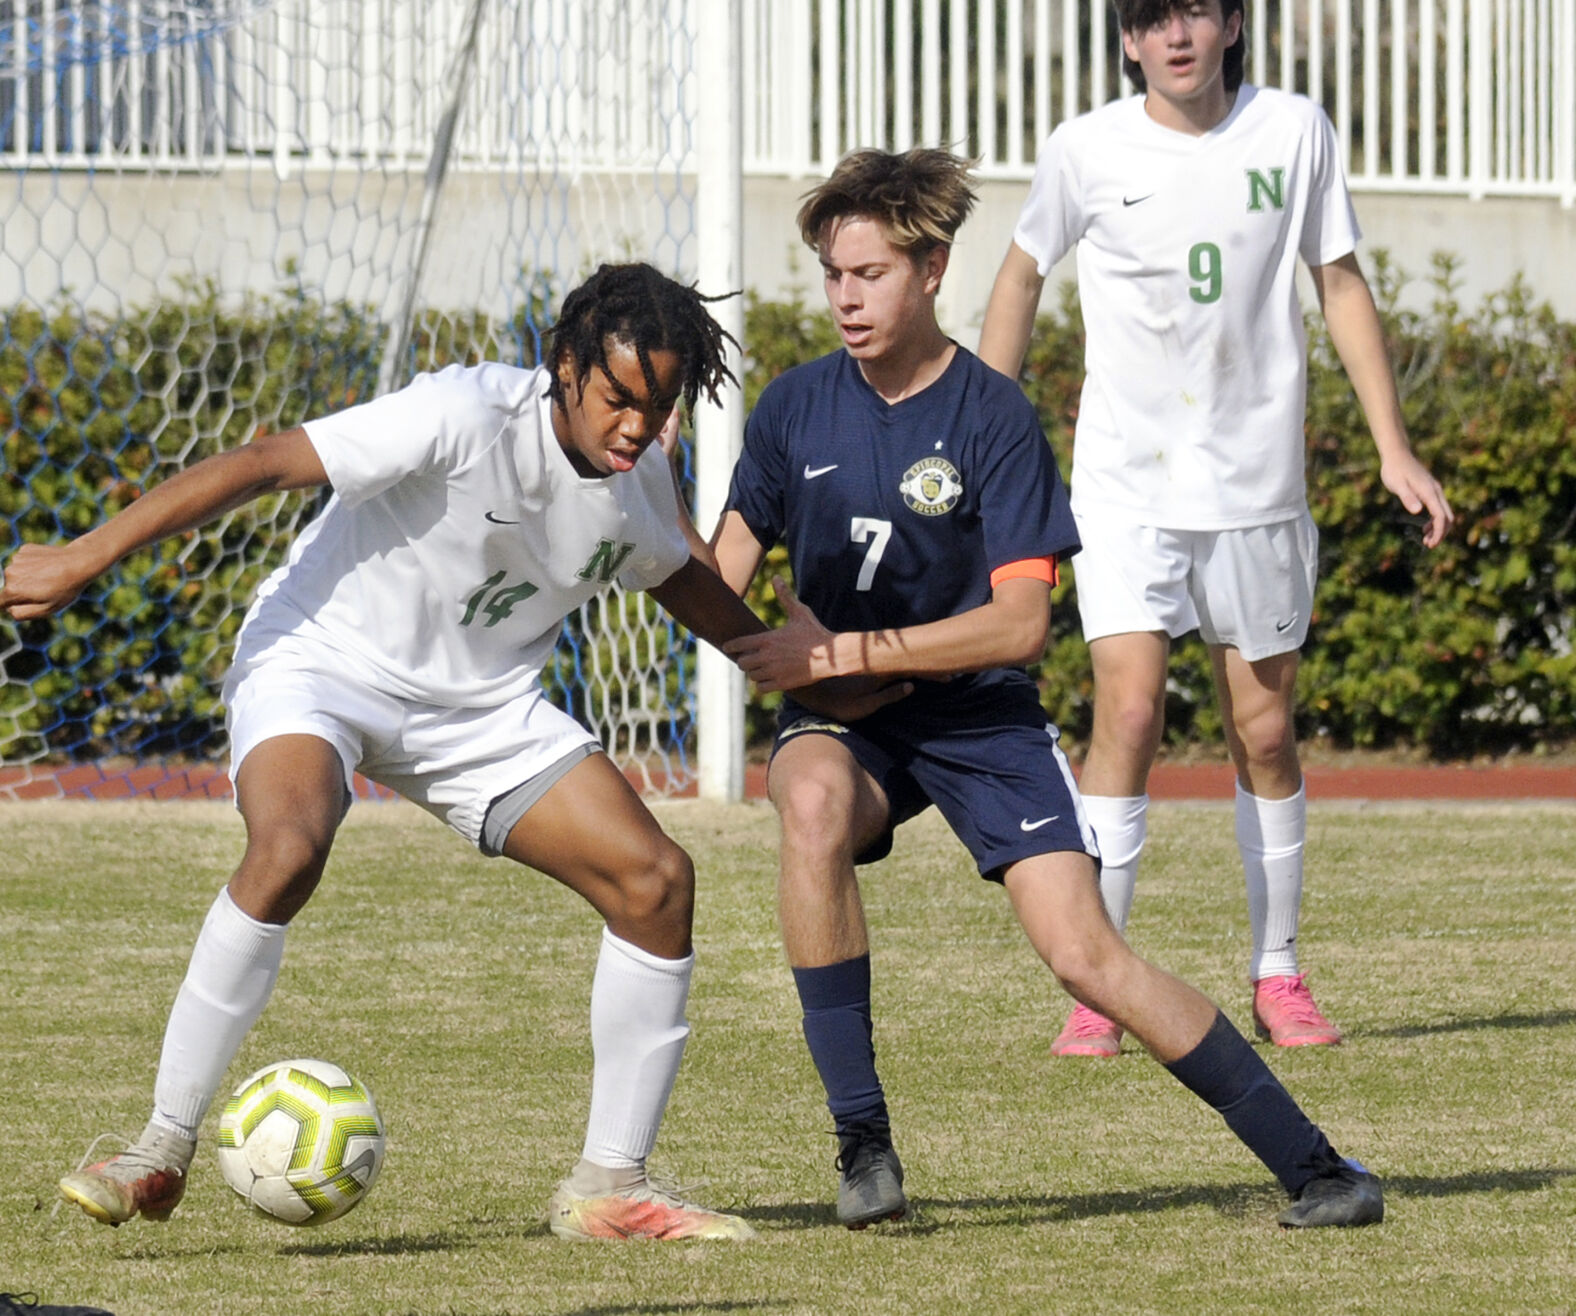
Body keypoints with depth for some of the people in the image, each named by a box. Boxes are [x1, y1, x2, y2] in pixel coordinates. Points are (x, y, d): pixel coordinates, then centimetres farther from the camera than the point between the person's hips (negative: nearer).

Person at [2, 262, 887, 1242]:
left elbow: (674, 575, 22)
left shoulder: (640, 480, -3)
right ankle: (162, 1152, -23)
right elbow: (261, 466, -25)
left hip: (480, 703, 6)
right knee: (288, 849, -36)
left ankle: (610, 1186, 4)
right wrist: (84, 559, -27)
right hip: (323, 658, -6)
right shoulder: (466, 417, -25)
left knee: (657, 880, -8)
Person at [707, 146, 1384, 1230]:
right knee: (813, 804, -34)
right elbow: (724, 571, 6)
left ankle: (1311, 1165, -3)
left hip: (982, 717, -2)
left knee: (1084, 954, -16)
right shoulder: (797, 408, 1)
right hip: (846, 726, 2)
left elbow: (1021, 621, -15)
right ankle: (862, 1142, -26)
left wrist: (845, 650, -20)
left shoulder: (994, 417, -10)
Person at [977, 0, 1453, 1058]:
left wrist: (1395, 450, 4)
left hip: (1258, 483, 2)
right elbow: (1025, 271, 11)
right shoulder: (1088, 150, -4)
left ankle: (1278, 975, 21)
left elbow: (1341, 285, 7)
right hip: (1126, 483, -2)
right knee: (1129, 711, -14)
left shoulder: (1295, 132, -1)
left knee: (1266, 733, 6)